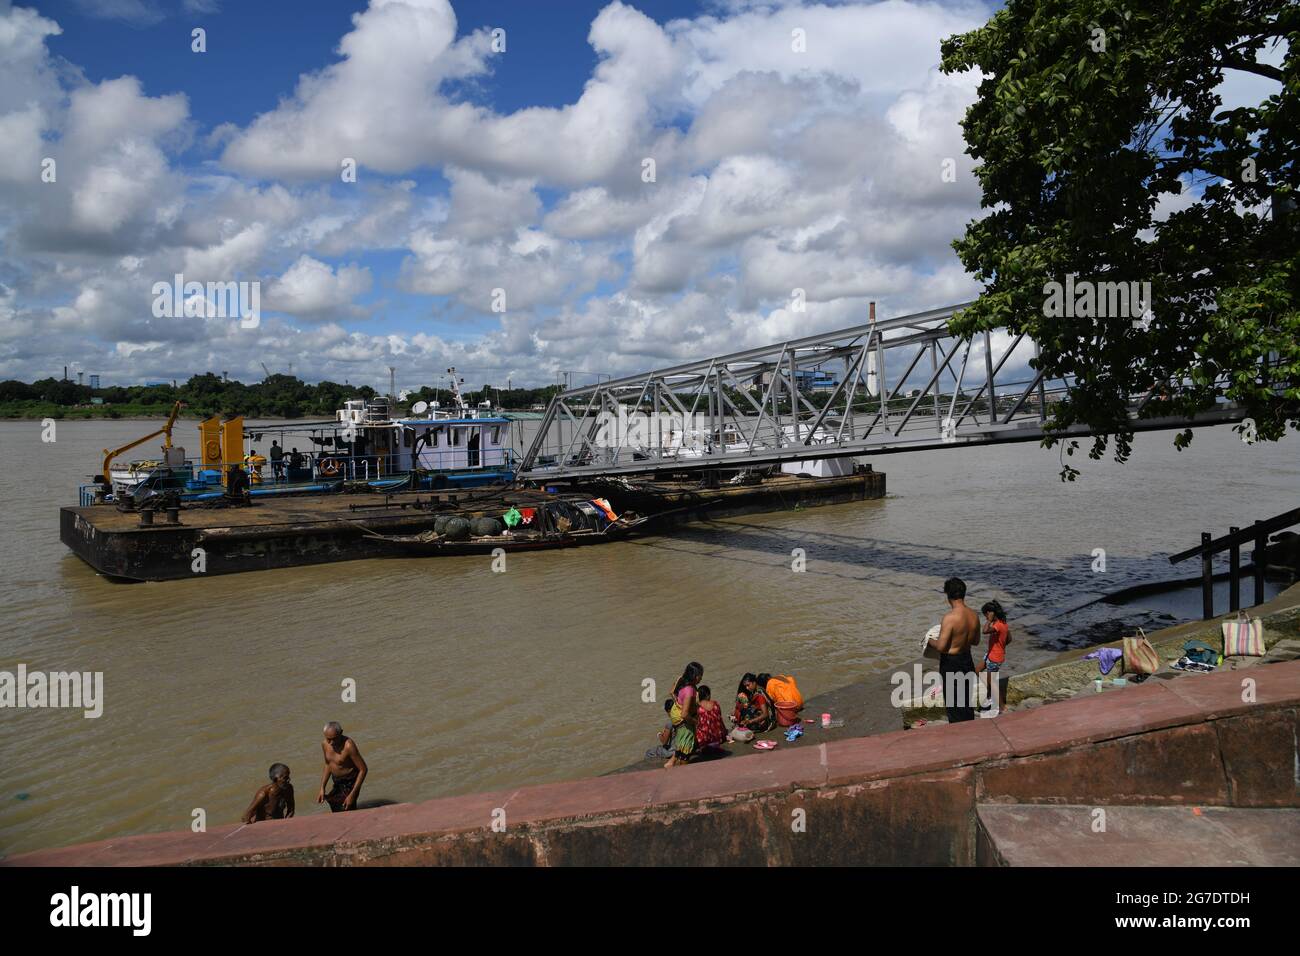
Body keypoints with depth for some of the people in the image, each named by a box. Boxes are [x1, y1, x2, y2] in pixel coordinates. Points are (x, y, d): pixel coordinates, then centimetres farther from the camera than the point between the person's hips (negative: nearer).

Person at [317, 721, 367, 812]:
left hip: (350, 784, -8)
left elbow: (363, 769, -24)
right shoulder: (325, 744, -6)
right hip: (337, 784, 8)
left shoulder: (349, 746, -28)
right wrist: (322, 789, 4)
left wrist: (352, 795, -25)